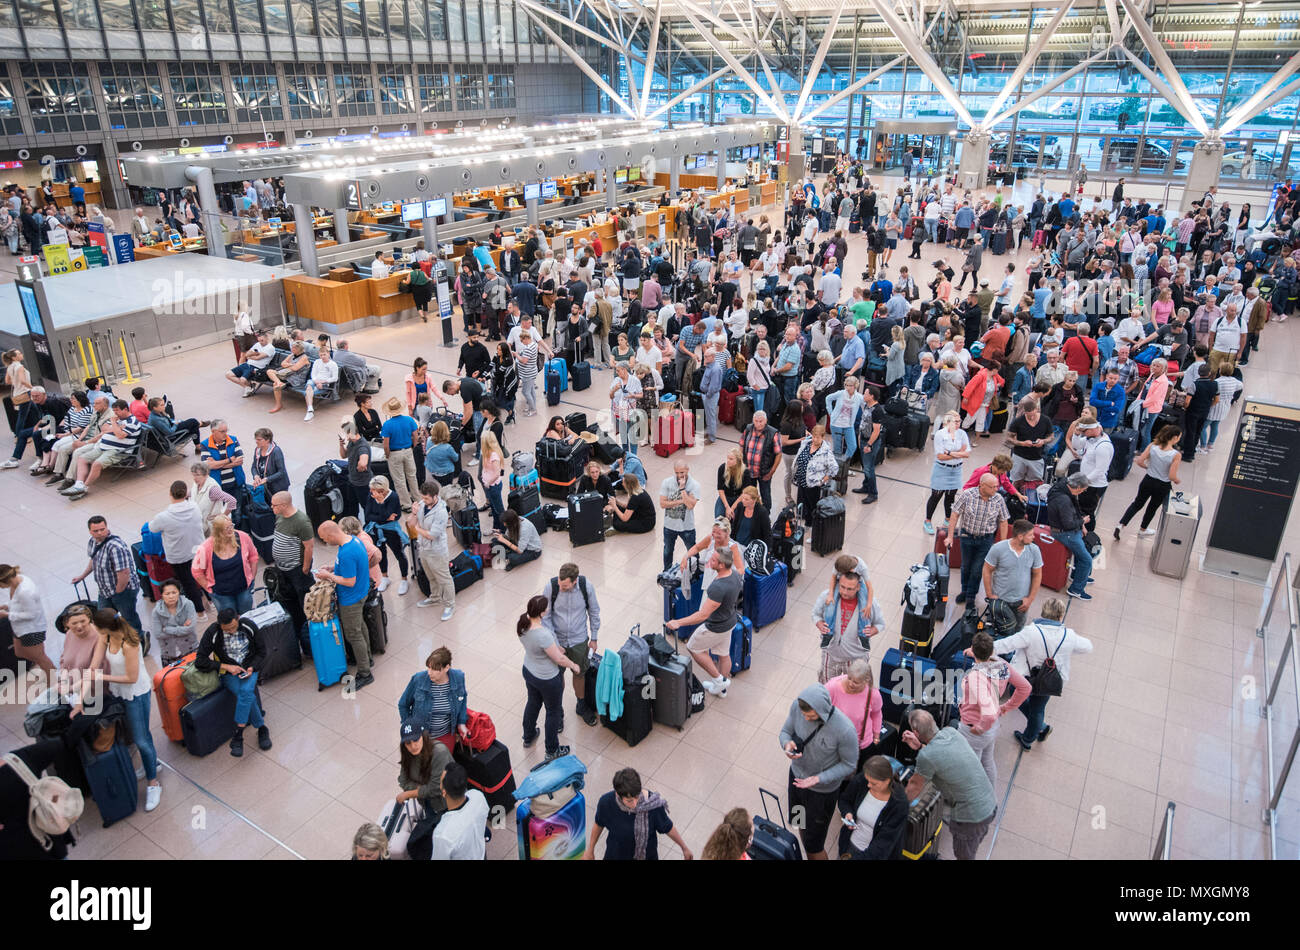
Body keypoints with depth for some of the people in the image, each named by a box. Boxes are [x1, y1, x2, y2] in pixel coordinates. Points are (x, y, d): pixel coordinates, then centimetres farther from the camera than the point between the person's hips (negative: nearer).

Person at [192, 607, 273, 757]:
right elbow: (200, 661, -14)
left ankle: (237, 735, -19)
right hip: (228, 673, -1)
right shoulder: (212, 633, -15)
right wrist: (226, 666, -19)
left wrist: (252, 667, -14)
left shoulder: (249, 626, -11)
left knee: (245, 691, -31)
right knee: (249, 697, -27)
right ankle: (262, 729, -8)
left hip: (249, 669, 1)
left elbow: (261, 651, 2)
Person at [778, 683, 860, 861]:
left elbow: (849, 765, -18)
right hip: (796, 775, 5)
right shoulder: (797, 706, -24)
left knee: (814, 845, 9)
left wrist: (818, 779, -26)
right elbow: (786, 731, -5)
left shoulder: (845, 729, -35)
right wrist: (787, 744, -28)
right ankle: (809, 856, 57)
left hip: (823, 791, -5)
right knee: (800, 825, 29)